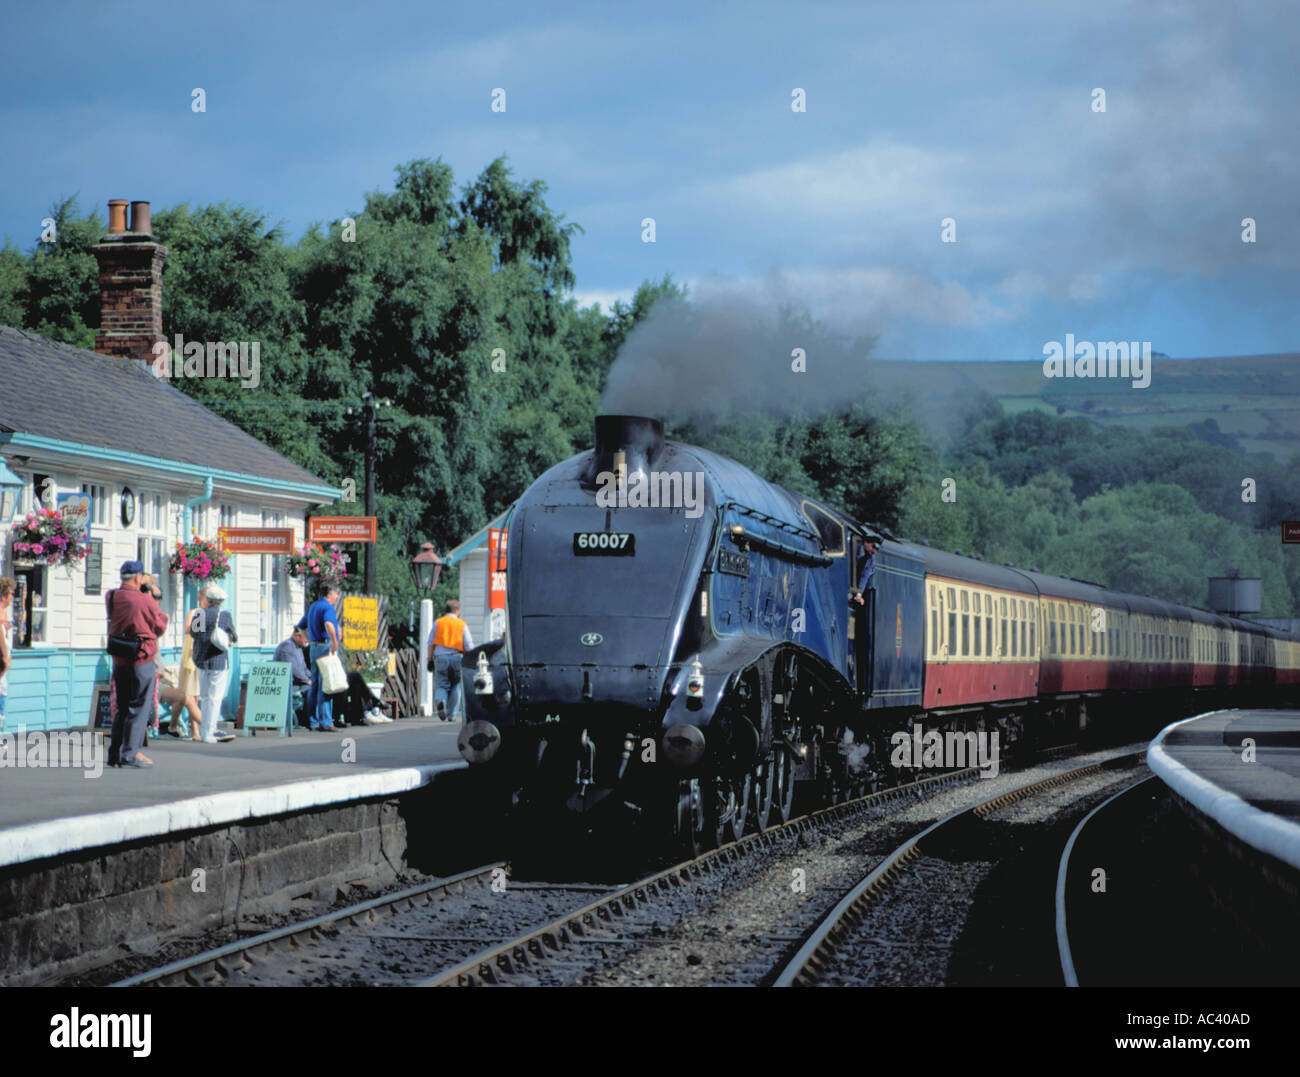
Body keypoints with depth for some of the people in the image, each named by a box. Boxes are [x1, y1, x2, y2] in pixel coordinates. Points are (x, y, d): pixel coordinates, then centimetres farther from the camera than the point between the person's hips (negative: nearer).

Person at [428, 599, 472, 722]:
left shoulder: (438, 623, 7)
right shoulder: (462, 624, 5)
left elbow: (431, 643, 6)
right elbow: (469, 646, 1)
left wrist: (430, 659, 11)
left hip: (440, 658, 0)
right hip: (457, 658, 0)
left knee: (441, 685, 4)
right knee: (455, 687, 9)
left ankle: (440, 701, -28)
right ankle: (452, 715, 7)